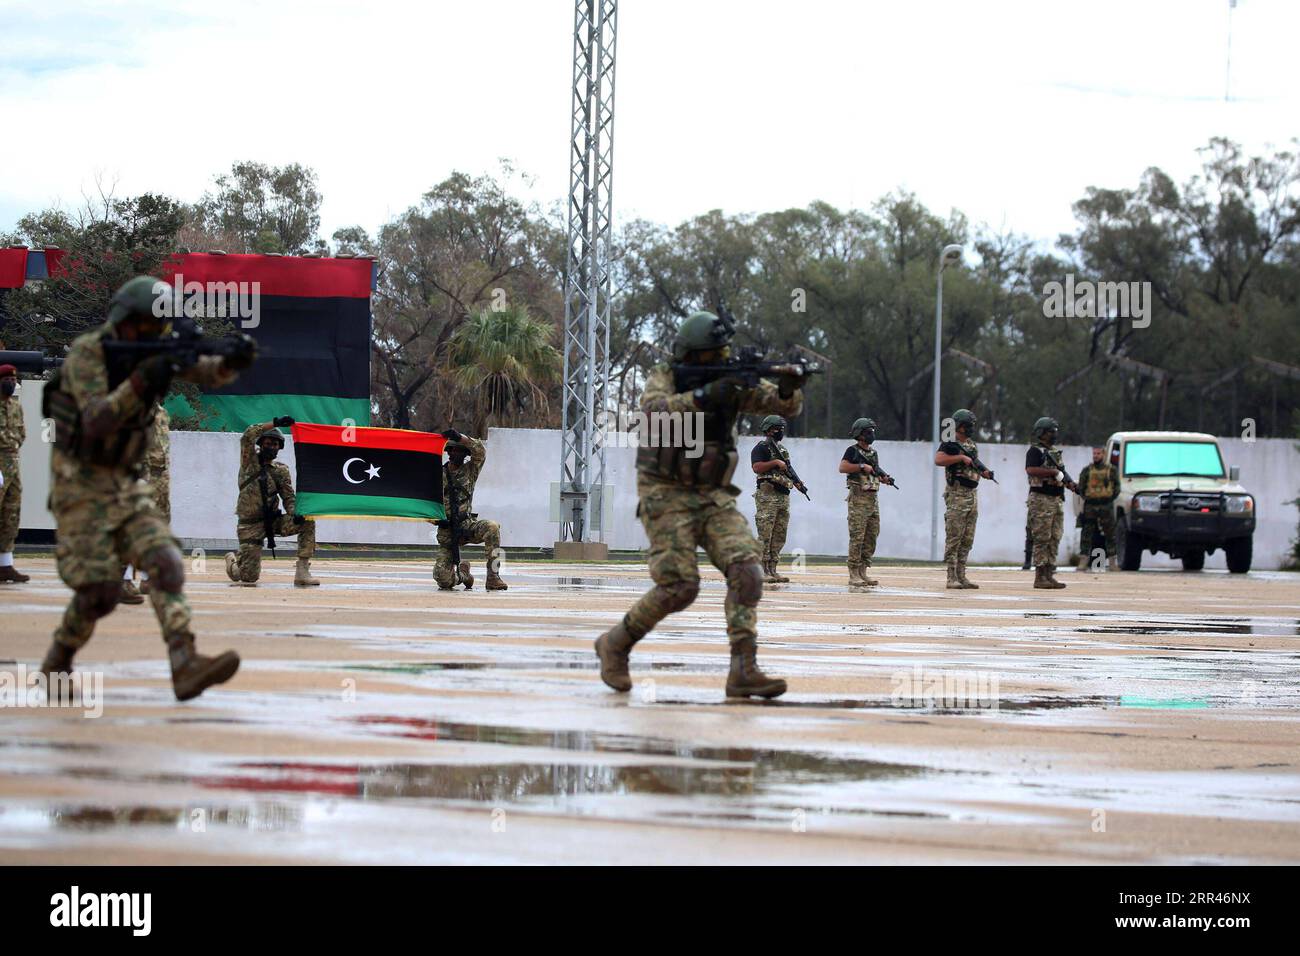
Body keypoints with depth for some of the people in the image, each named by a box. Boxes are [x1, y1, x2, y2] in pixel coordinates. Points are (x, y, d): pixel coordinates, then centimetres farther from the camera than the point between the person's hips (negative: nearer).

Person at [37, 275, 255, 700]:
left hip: (127, 482, 6)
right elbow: (96, 422, -28)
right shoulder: (87, 352, -16)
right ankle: (57, 665, 15)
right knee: (100, 592, -10)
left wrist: (234, 361, -30)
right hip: (80, 485, -6)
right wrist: (140, 382, -39)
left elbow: (208, 372, -7)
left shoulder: (150, 351, 3)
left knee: (165, 564, -13)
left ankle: (185, 667, -25)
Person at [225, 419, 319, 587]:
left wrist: (294, 514, -18)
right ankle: (233, 561, 29)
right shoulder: (250, 460, -1)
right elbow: (248, 435, -17)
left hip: (273, 521, 4)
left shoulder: (281, 470, 8)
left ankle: (302, 572, -19)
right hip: (251, 524, -4)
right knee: (249, 579, -9)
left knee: (307, 522, -21)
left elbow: (289, 497, 4)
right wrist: (276, 423, -23)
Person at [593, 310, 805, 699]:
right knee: (679, 587, -15)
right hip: (667, 496, -4)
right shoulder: (664, 378, -7)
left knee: (746, 568, -17)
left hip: (714, 498, 4)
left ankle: (743, 671, -21)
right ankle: (615, 644, 8)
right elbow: (655, 410, -30)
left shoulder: (735, 382, 4)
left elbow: (785, 406, -4)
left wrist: (788, 386, -28)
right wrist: (705, 396, -41)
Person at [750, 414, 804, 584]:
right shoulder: (761, 448, -4)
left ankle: (773, 570, 10)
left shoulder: (782, 449, 22)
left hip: (783, 496, 9)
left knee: (779, 537, 7)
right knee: (765, 535, -9)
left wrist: (797, 483, 9)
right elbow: (756, 467, -17)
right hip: (767, 495, -9)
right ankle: (763, 571, -11)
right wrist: (775, 462, -20)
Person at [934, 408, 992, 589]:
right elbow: (938, 459, -23)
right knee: (954, 537, -9)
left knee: (967, 540, 8)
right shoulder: (950, 443, -7)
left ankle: (961, 576, 11)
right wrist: (961, 457, -22)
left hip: (972, 493, 8)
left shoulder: (973, 445, 18)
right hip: (957, 494, -8)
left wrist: (984, 472, 8)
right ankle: (952, 577, -9)